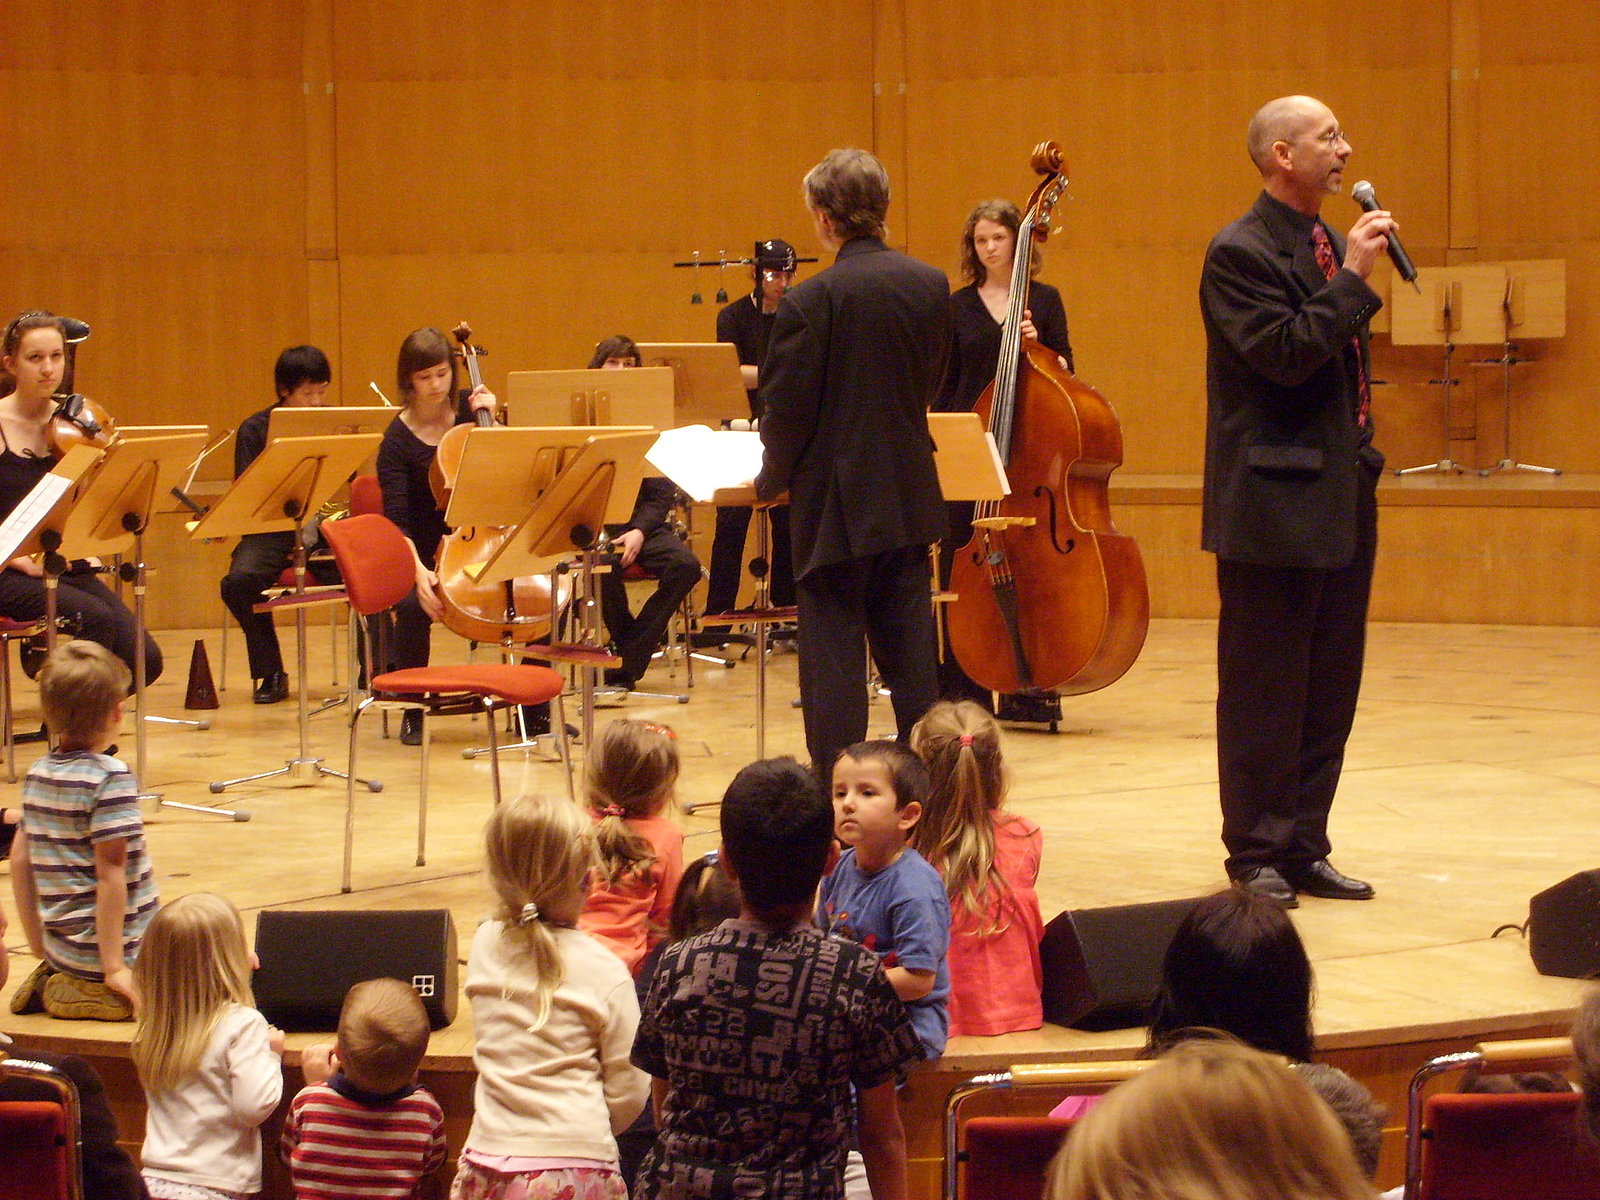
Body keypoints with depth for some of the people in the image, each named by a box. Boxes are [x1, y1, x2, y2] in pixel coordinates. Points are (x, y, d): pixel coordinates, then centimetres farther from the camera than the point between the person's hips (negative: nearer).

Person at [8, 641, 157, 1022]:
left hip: (60, 948, 9)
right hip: (103, 949, -9)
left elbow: (19, 860, 9)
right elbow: (110, 873, -20)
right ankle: (104, 991, -7)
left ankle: (53, 981, 10)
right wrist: (114, 966, -19)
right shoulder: (110, 778, -17)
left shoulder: (37, 775, 6)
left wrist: (39, 944, 17)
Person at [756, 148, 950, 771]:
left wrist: (770, 480, 4)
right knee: (912, 658, 13)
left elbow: (786, 409, -13)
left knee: (833, 664, 0)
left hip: (835, 507, -6)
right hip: (909, 501, 6)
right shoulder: (932, 287, 1)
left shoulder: (811, 300, -17)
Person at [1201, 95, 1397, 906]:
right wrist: (1352, 278, -19)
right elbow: (1285, 354, -23)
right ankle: (1256, 855, 9)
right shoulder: (1241, 253, -11)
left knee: (1329, 688, 11)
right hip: (1277, 505, -8)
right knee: (1265, 691, 0)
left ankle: (1303, 848, 18)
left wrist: (1363, 457, 16)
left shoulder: (1328, 245, 14)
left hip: (1342, 502, 8)